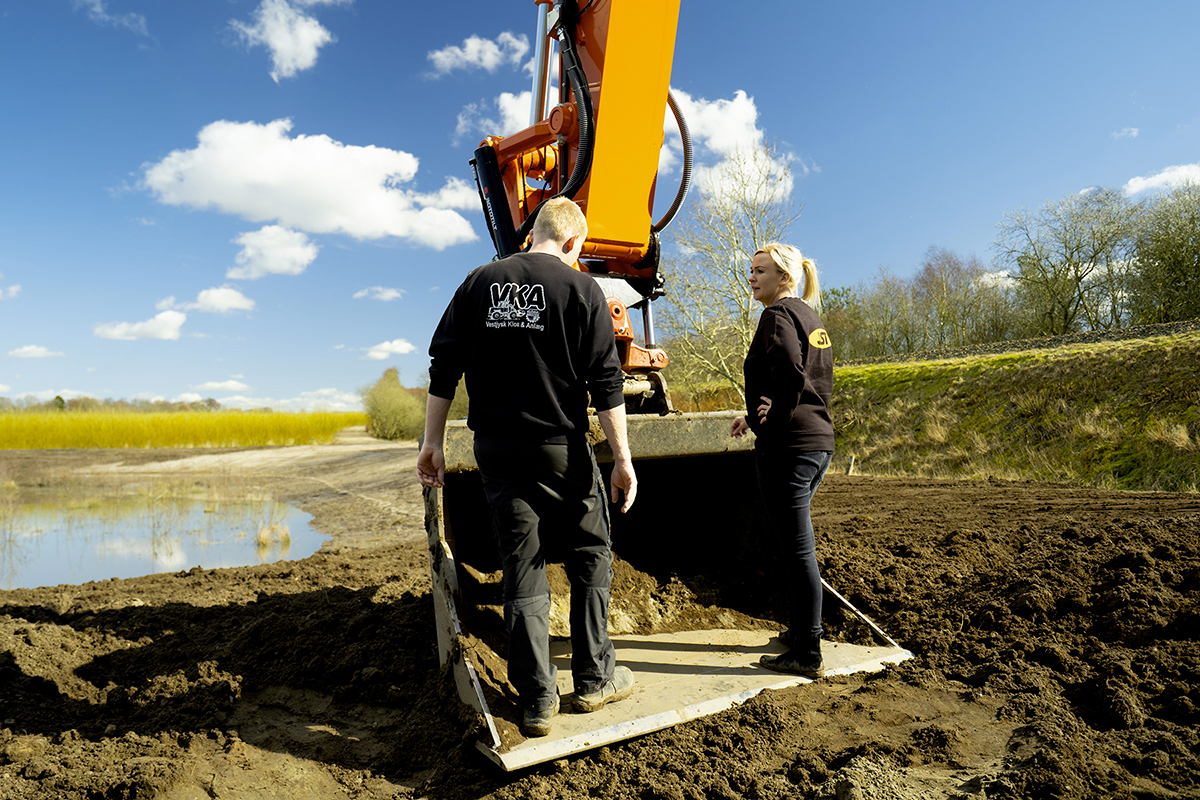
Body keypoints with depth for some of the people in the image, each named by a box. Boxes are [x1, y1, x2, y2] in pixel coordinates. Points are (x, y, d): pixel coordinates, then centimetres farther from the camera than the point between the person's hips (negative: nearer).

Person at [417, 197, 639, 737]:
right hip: (562, 449, -3)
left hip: (495, 449, 4)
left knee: (521, 568, 9)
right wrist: (622, 458, -5)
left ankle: (537, 701, 15)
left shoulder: (479, 282, 8)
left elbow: (443, 368, 5)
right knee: (590, 556, 15)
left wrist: (433, 443, 9)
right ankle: (594, 678, 22)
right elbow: (606, 383, -8)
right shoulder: (579, 288, -3)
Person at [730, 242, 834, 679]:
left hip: (788, 447, -10)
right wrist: (758, 418, 20)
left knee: (797, 548, -2)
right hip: (820, 442, 10)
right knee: (796, 543, 20)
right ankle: (801, 630, 33)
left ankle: (808, 655, 8)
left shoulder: (779, 313, -10)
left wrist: (776, 417, -10)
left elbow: (791, 371, -25)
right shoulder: (810, 316, 17)